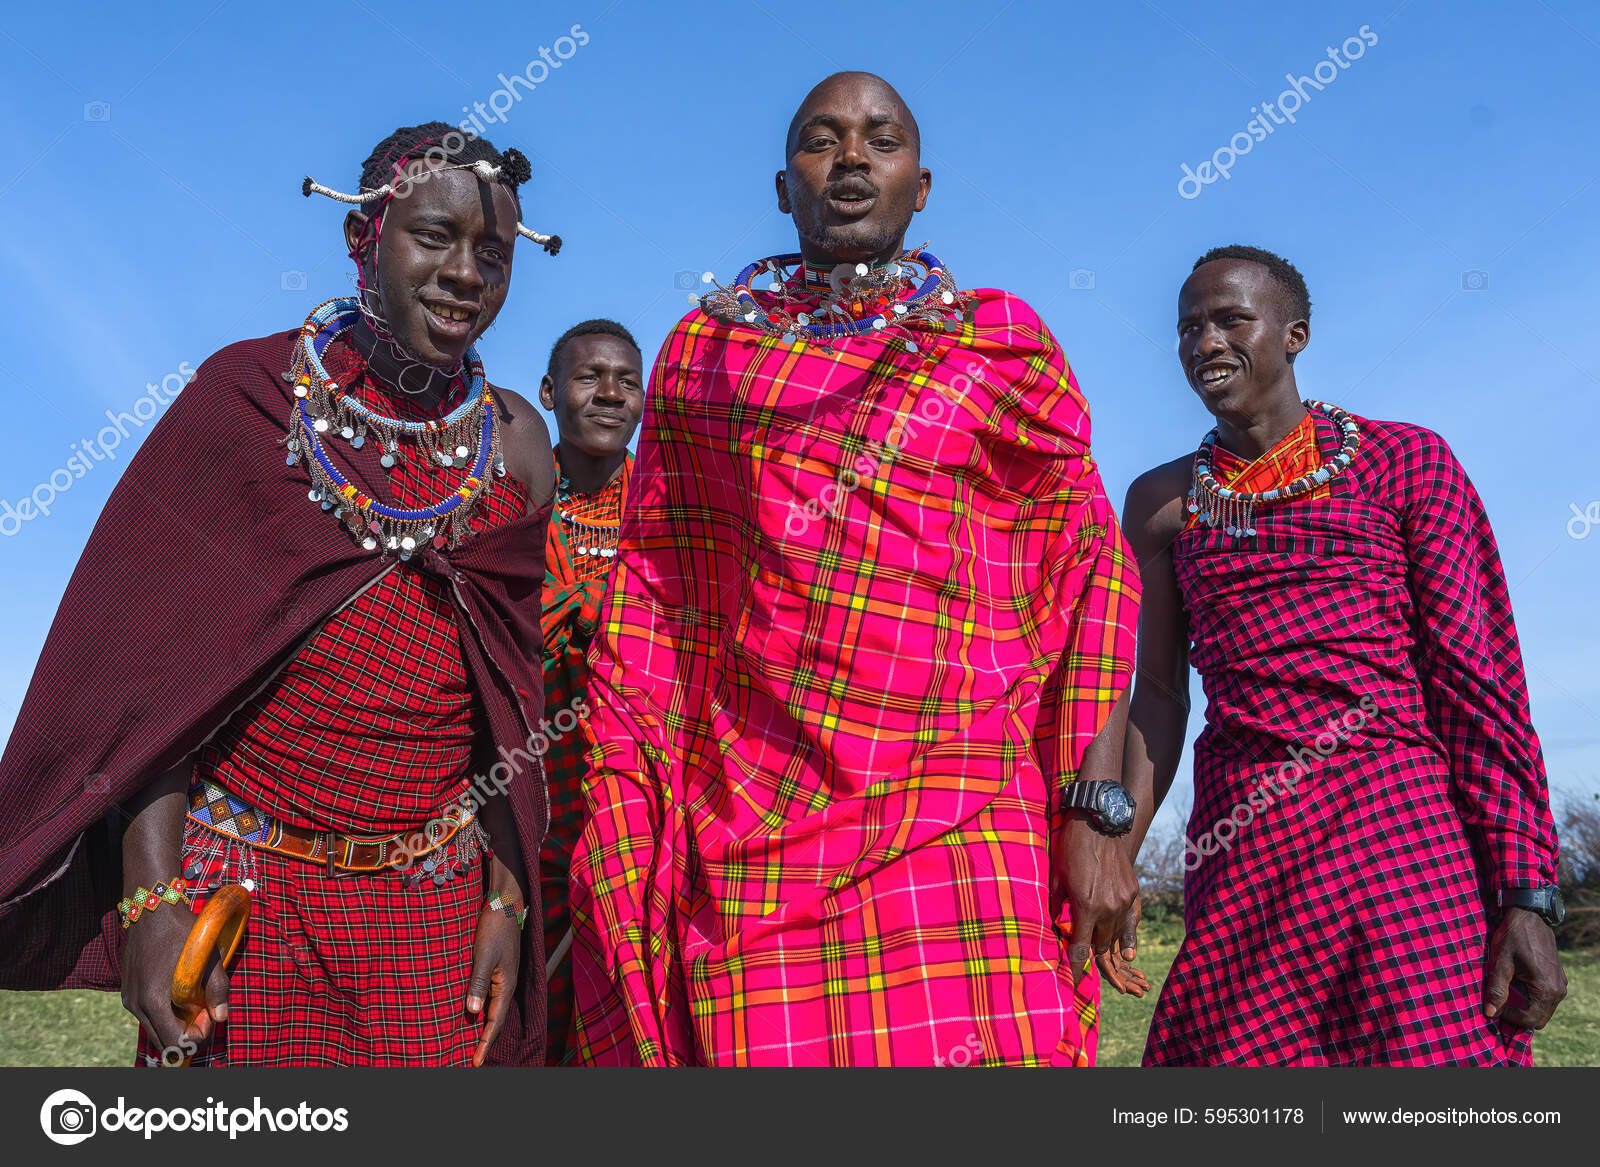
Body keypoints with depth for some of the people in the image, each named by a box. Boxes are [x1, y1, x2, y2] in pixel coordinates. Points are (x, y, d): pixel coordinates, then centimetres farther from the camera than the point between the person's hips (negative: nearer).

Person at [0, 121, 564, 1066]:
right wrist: (151, 897, -11)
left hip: (435, 899, 2)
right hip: (237, 889, -1)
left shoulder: (515, 442, 4)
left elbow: (517, 688, 7)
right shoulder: (246, 394, -2)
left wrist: (509, 897, 2)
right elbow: (144, 656, -4)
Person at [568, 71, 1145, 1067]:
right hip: (742, 829, 2)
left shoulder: (1001, 341, 10)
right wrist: (628, 833, 5)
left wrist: (1095, 813, -6)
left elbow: (1089, 566, 4)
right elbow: (653, 592, 13)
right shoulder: (705, 348, 15)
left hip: (955, 828, -1)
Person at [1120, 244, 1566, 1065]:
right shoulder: (1163, 503, 15)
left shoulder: (1403, 462, 6)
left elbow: (1480, 680, 0)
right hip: (1237, 852, 3)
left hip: (1397, 822, -2)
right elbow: (1158, 695, 13)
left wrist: (1525, 892, -8)